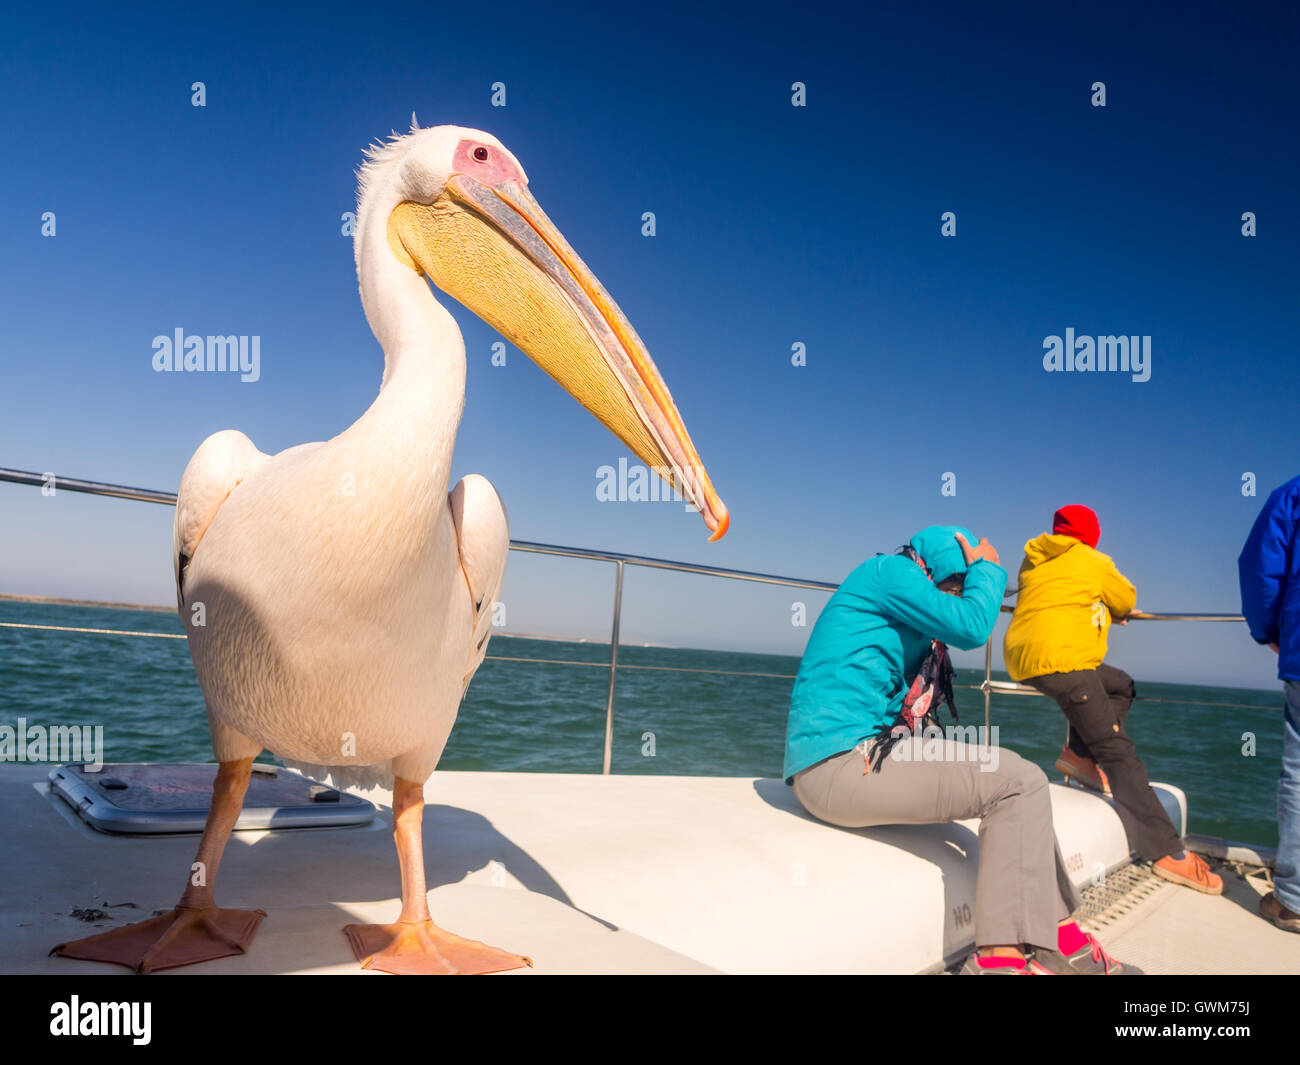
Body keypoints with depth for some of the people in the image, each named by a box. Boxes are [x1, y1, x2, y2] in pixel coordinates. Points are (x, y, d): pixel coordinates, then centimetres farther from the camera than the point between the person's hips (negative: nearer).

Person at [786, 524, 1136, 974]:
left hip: (858, 755, 11)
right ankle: (1000, 956, -9)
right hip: (839, 763, -11)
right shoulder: (889, 569, -7)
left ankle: (1060, 937, 16)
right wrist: (986, 568, 0)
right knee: (1020, 782, -11)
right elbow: (970, 627, -17)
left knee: (1019, 781, 13)